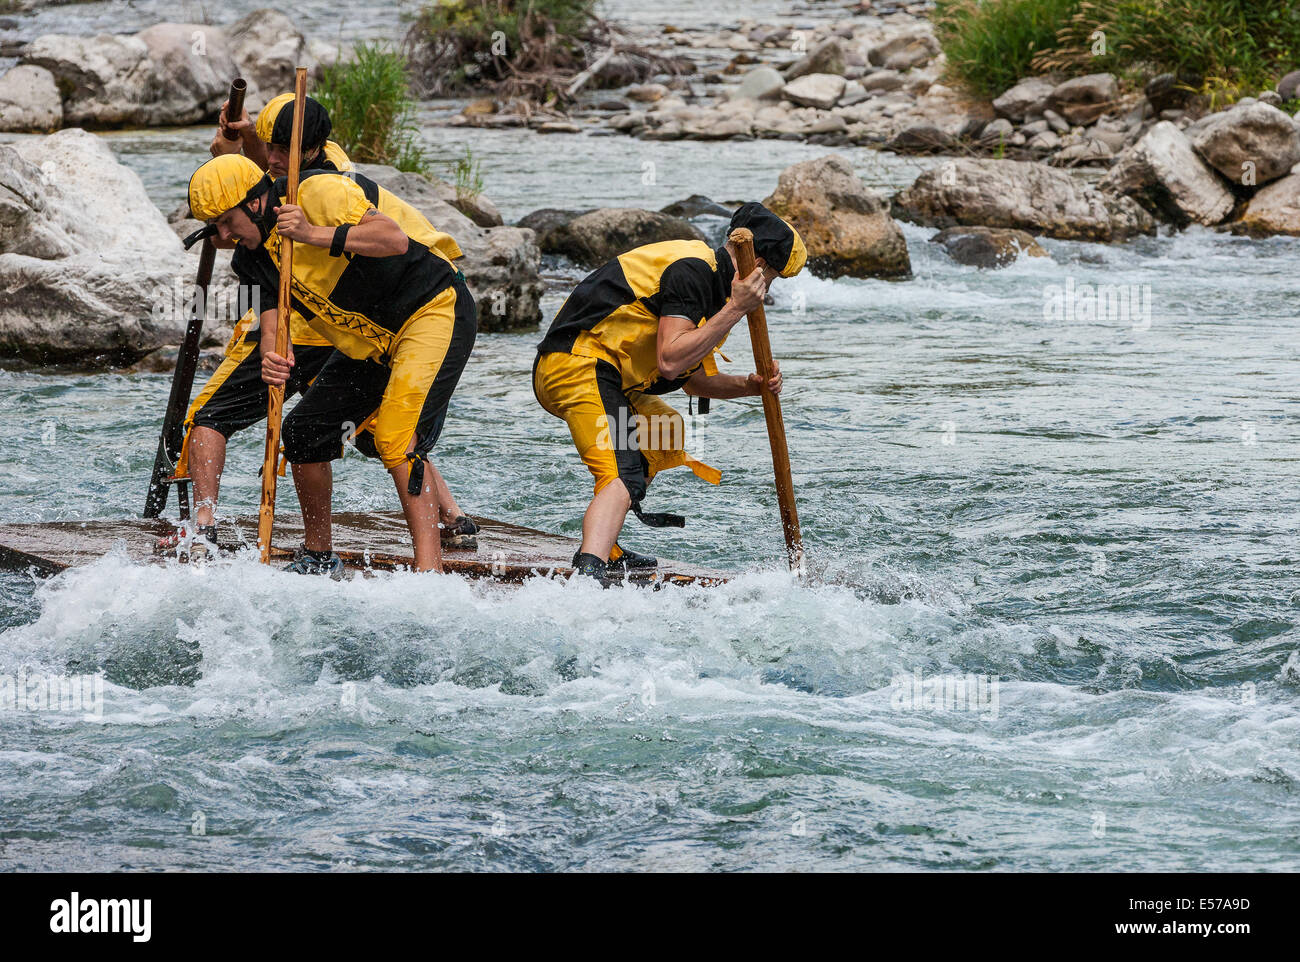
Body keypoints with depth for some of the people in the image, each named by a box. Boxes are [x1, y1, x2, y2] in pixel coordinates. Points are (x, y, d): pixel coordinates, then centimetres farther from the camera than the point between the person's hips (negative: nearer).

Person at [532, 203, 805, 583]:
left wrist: (747, 386, 9)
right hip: (580, 368, -11)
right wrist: (735, 310, -20)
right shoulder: (692, 270, -12)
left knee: (666, 432, 30)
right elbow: (670, 362, -23)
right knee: (623, 477, -26)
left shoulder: (704, 272, 20)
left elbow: (693, 379, 25)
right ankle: (589, 573, -47)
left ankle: (606, 552, 24)